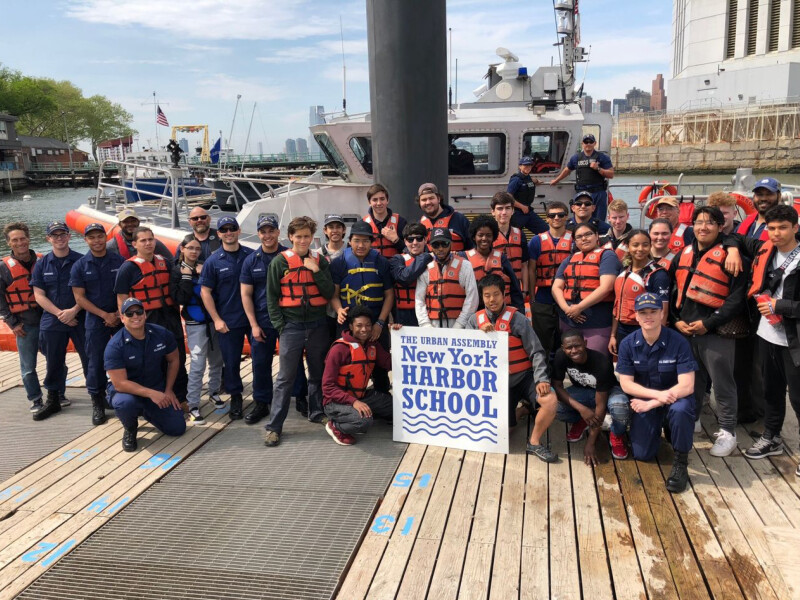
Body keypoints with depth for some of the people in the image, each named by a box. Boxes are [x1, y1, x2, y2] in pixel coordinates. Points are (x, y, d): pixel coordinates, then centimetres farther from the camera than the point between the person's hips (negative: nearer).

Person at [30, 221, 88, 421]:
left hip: (80, 319, -2)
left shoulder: (80, 261, -2)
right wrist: (59, 313, -11)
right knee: (54, 363, 11)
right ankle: (53, 400, 25)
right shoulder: (41, 264, 4)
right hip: (52, 322, 2)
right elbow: (39, 295, 1)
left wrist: (74, 310, -16)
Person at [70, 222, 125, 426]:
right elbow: (79, 298, -3)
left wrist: (120, 313, -9)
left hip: (122, 318, 1)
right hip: (96, 321, 0)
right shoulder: (80, 266, -1)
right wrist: (105, 315, -10)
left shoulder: (119, 261, 0)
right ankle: (97, 404, 14)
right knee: (96, 363, 2)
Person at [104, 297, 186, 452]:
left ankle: (145, 411, 28)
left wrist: (168, 390, 0)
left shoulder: (162, 334, -10)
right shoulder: (115, 346, -21)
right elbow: (120, 383, -25)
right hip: (128, 390, -4)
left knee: (178, 428, -2)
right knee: (125, 403, -40)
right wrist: (151, 393, -31)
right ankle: (130, 429, -2)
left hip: (158, 388, 4)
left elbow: (173, 360, 6)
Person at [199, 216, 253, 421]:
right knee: (231, 362, 7)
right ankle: (235, 398, 26)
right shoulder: (213, 261, -2)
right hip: (228, 321, -1)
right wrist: (216, 319, -6)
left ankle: (260, 398, 22)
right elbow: (205, 291, 0)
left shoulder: (252, 255, 1)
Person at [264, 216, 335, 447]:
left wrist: (316, 270, -10)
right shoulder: (280, 262, -1)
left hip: (318, 325, 3)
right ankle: (273, 426, 2)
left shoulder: (320, 261, 6)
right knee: (285, 378, -2)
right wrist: (280, 326, -7)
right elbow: (271, 297, 0)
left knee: (318, 374, 13)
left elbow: (329, 293, 1)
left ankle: (317, 413, 29)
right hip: (291, 326, -3)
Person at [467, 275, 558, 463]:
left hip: (524, 377, -2)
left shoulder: (517, 318, -9)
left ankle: (534, 443, -7)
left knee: (550, 400, -29)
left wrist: (542, 380, -23)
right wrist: (480, 334, -23)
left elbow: (536, 352, -11)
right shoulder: (475, 320, 0)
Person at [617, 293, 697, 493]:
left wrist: (652, 404, -23)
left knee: (680, 410, -38)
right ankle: (659, 428, 29)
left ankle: (680, 462, -14)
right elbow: (626, 384, -9)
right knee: (641, 454, -5)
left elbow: (687, 386, -23)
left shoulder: (678, 342, -19)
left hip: (675, 397, -2)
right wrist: (657, 394, -23)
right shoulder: (628, 344, -11)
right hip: (644, 400, 3)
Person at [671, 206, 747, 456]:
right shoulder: (684, 254, 12)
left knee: (722, 384, 3)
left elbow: (736, 298, -12)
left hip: (716, 332, -5)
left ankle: (727, 432, 16)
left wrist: (708, 323, -16)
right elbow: (675, 291, 16)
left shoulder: (728, 256, -7)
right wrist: (677, 320, 2)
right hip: (684, 331, 5)